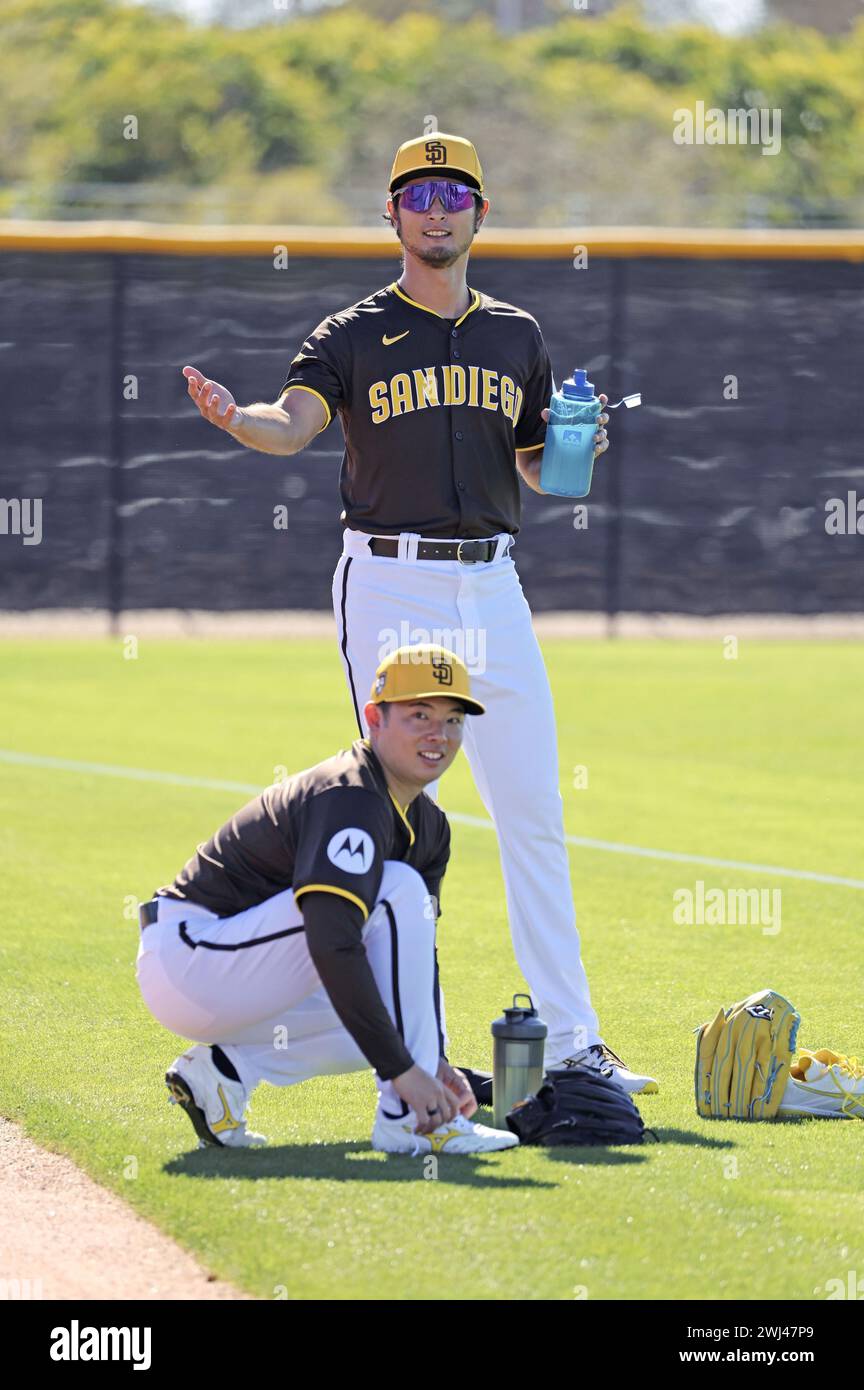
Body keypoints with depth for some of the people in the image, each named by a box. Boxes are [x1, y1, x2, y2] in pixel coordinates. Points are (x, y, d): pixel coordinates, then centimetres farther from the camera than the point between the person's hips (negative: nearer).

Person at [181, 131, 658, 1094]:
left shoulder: (515, 336, 14)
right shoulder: (354, 335, 1)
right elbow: (293, 423, -16)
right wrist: (232, 418, -38)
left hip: (491, 588, 4)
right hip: (389, 587, -4)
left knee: (533, 815, 2)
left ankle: (569, 1040, 5)